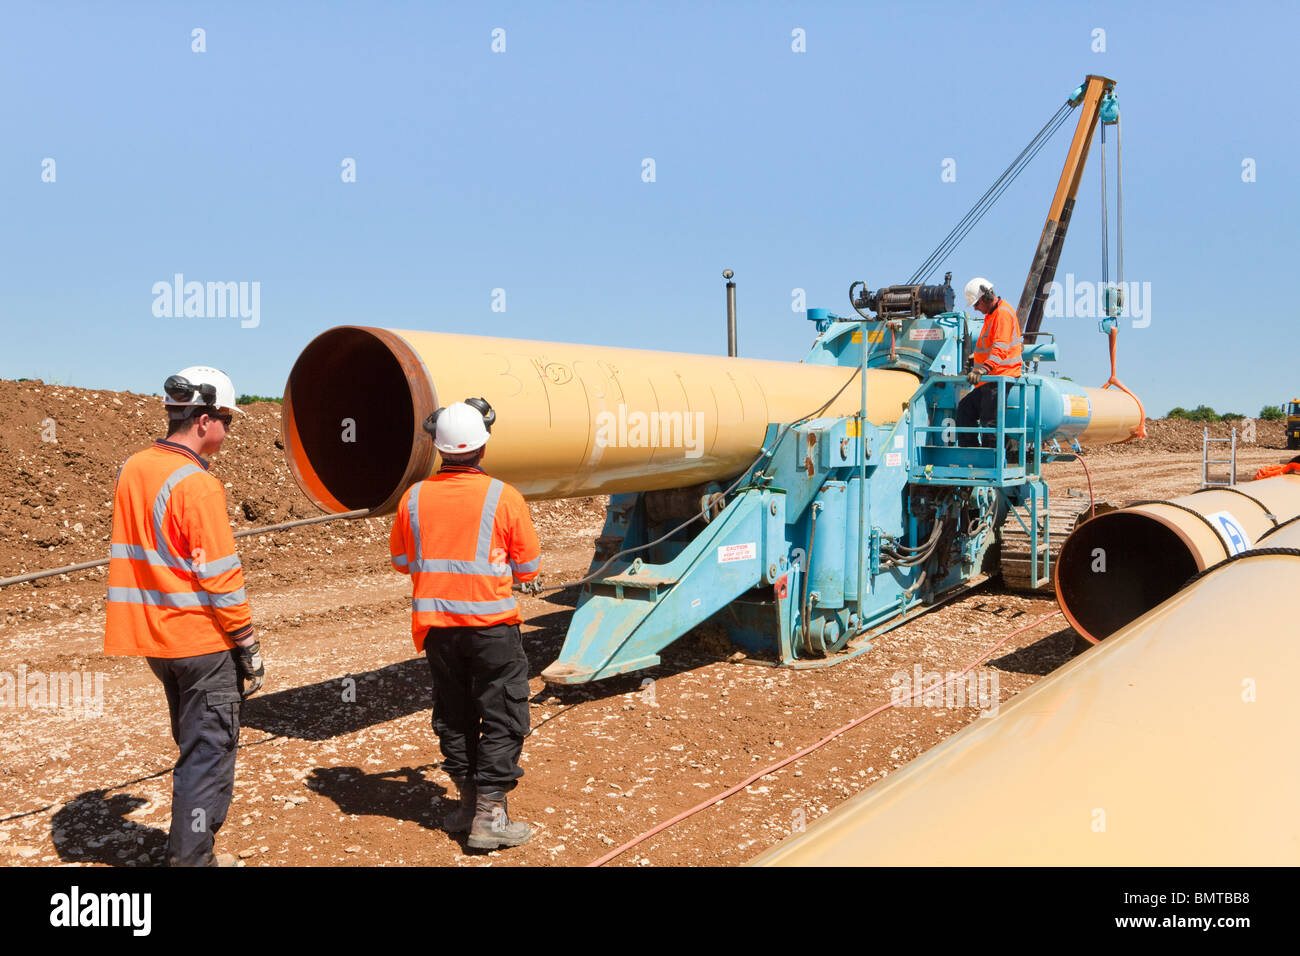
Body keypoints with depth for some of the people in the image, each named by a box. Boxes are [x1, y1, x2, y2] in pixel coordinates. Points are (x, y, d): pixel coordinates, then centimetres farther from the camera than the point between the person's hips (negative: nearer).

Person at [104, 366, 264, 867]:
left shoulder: (130, 471, 6)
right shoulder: (197, 485, -19)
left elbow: (133, 556, 14)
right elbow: (221, 577, -18)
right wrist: (250, 649, -10)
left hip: (155, 638, 8)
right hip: (203, 641, -8)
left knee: (196, 746, 22)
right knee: (209, 753, 4)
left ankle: (188, 843, 34)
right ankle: (192, 857, 9)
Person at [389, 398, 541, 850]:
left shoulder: (413, 498, -1)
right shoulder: (504, 498, -10)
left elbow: (401, 560, 13)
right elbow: (528, 568, -2)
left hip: (435, 623, 4)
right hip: (491, 624, -4)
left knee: (453, 715, 16)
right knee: (501, 718, 6)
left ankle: (468, 802, 26)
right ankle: (490, 816, 6)